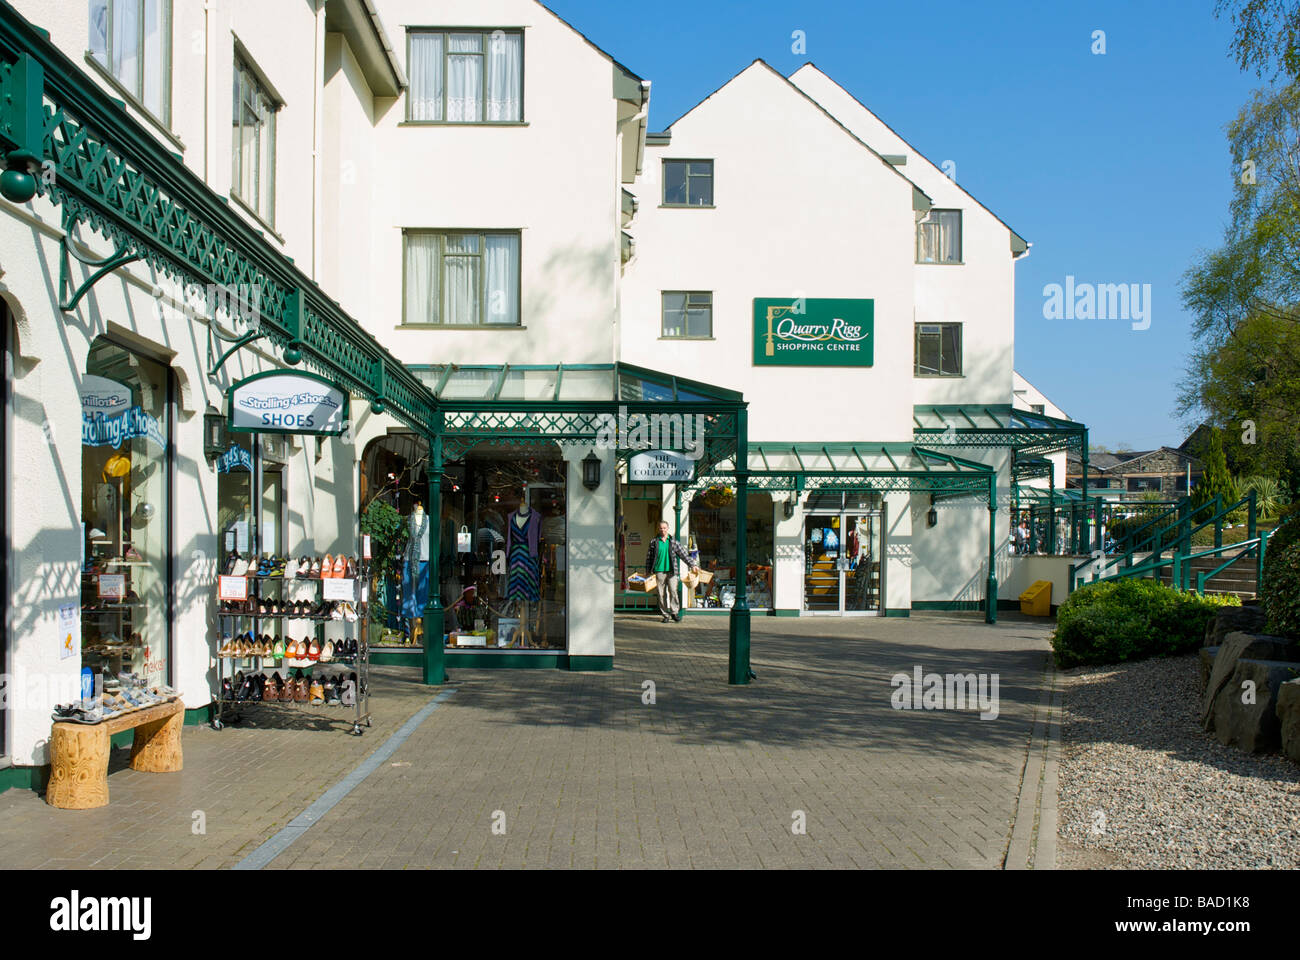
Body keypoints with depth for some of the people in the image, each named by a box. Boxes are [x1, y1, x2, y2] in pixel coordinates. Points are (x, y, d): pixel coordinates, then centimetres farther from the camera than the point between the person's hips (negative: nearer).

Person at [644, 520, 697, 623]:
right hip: (659, 571, 0)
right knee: (662, 594, 1)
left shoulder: (674, 542, 8)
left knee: (673, 591, -11)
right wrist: (648, 571, 8)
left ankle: (674, 612, 1)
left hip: (671, 571, 0)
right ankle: (665, 615, 9)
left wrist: (692, 565, 5)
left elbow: (683, 555, 11)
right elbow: (649, 557, 11)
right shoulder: (653, 542, 7)